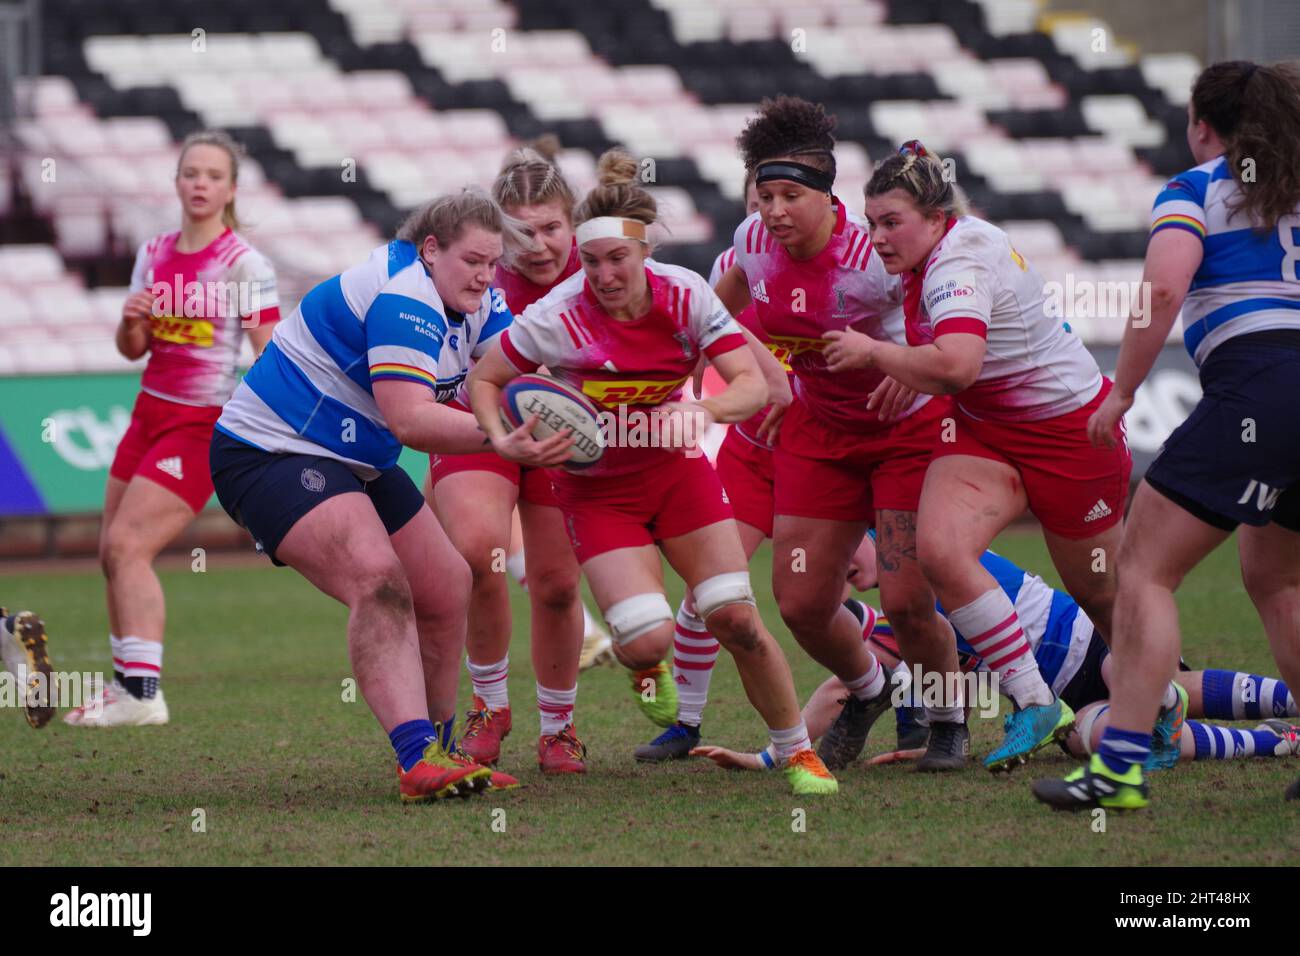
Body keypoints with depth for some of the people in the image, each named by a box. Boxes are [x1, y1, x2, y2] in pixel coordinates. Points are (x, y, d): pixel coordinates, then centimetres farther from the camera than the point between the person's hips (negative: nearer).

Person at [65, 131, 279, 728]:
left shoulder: (243, 264, -10)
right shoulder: (154, 254, 8)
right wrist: (131, 322, -7)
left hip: (204, 424, -7)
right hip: (151, 411, 7)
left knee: (128, 545, -16)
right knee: (113, 553, 6)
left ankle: (143, 692, -17)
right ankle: (125, 684, 17)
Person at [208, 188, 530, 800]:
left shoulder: (476, 304, 7)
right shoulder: (406, 296, -25)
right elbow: (410, 421, -33)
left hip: (355, 462, 11)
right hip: (271, 451, -11)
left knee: (446, 591, 12)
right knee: (377, 581, -30)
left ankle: (437, 754, 24)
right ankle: (417, 758, -39)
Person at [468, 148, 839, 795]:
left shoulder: (685, 295, -15)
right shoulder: (558, 317, -23)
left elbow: (752, 384, -16)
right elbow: (483, 379, -9)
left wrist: (702, 409, -36)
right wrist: (502, 440, -27)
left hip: (675, 469, 2)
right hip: (596, 490, -2)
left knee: (737, 621, -8)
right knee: (647, 642, -19)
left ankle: (797, 754, 12)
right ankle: (647, 666, 22)